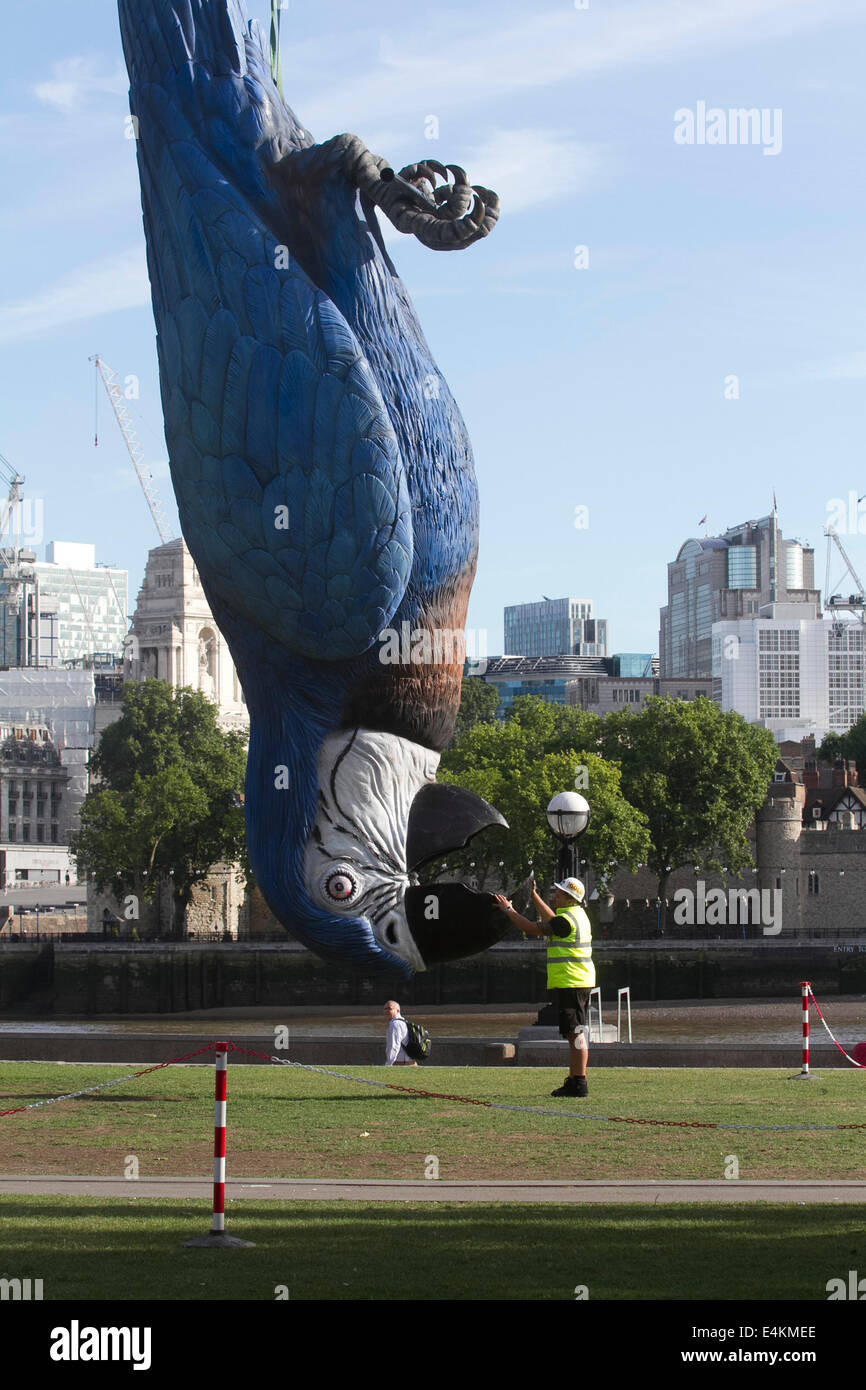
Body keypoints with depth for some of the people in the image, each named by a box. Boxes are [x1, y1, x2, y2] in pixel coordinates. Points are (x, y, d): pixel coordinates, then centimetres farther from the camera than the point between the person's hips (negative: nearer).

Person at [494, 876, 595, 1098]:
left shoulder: (566, 919, -16)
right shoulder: (577, 915, 15)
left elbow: (532, 928, -12)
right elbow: (551, 920, 34)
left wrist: (508, 910, -1)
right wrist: (535, 896, 38)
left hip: (570, 984, -10)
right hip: (578, 983, 10)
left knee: (576, 1035, -10)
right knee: (575, 1035, 14)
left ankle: (579, 1084, -11)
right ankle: (573, 1081, 19)